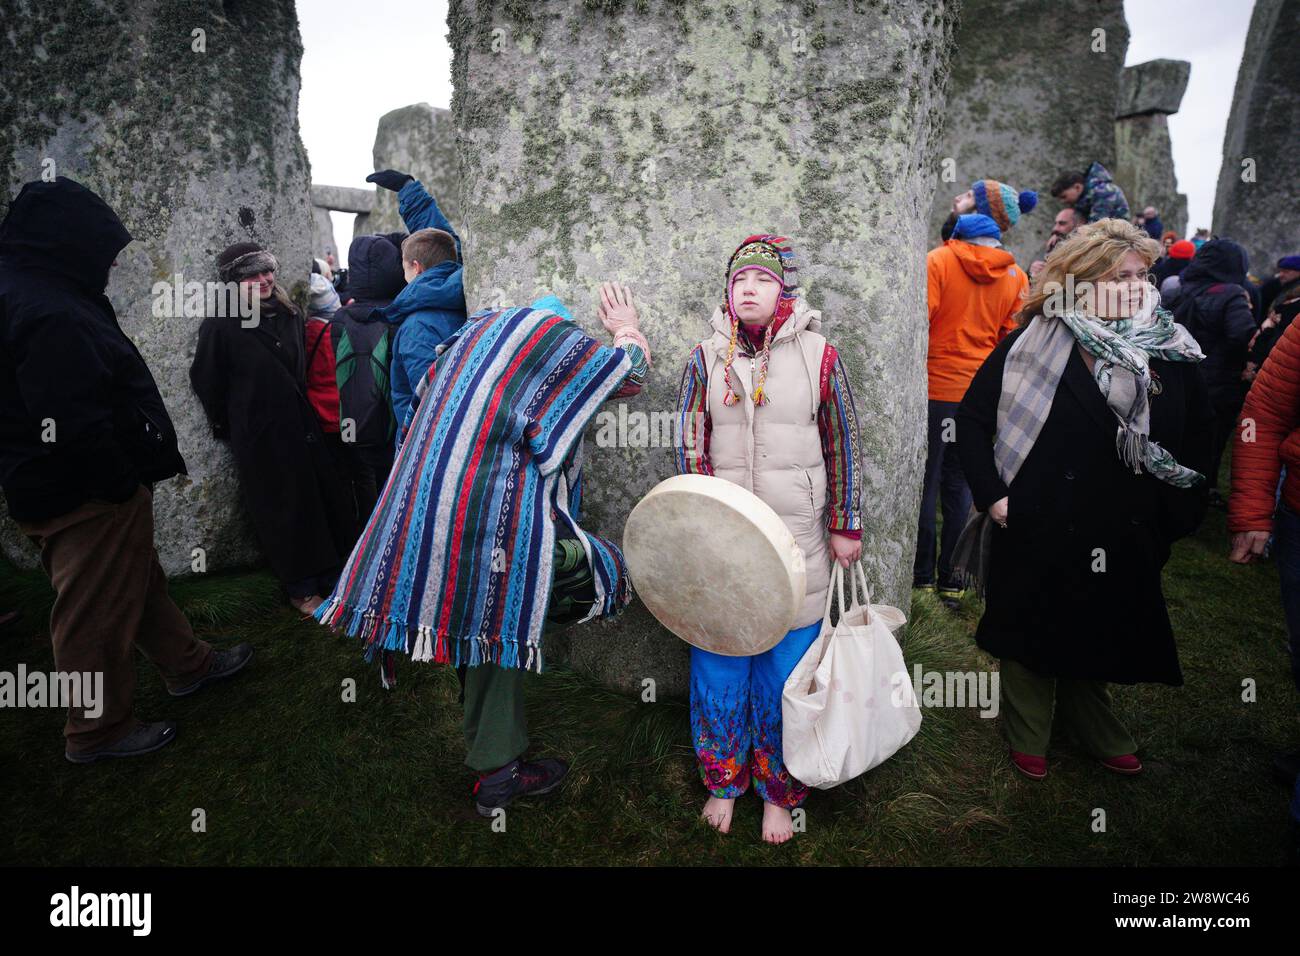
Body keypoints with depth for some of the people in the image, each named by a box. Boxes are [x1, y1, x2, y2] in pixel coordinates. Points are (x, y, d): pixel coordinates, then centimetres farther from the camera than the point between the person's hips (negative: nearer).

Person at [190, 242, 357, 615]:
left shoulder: (289, 315, 4)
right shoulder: (220, 326, -12)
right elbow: (206, 381, -6)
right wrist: (229, 426, 2)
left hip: (302, 424, 5)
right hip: (261, 434, -5)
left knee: (330, 496, 8)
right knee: (284, 512, 4)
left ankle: (334, 573, 25)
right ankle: (302, 589, 19)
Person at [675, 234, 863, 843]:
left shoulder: (818, 357, 0)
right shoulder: (705, 359, 3)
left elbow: (842, 447, 4)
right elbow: (691, 449, 2)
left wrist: (845, 527, 5)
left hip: (797, 548, -1)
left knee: (785, 675, 8)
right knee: (719, 667, 11)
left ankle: (779, 793, 30)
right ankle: (723, 782, 33)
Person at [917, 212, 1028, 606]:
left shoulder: (938, 262, -4)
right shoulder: (1016, 277, 7)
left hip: (934, 389, -3)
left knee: (925, 482, 5)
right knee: (960, 484, 11)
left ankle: (922, 576, 11)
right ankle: (952, 581, 16)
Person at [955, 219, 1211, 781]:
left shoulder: (1170, 354, 1)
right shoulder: (1032, 345, -10)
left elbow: (1196, 443, 10)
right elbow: (971, 419, -7)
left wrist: (1175, 518, 4)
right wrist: (991, 496, -13)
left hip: (1122, 539, 4)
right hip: (1035, 530, -3)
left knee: (1098, 637, 20)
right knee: (1032, 636, 14)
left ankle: (1099, 735, 45)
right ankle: (1028, 739, 35)